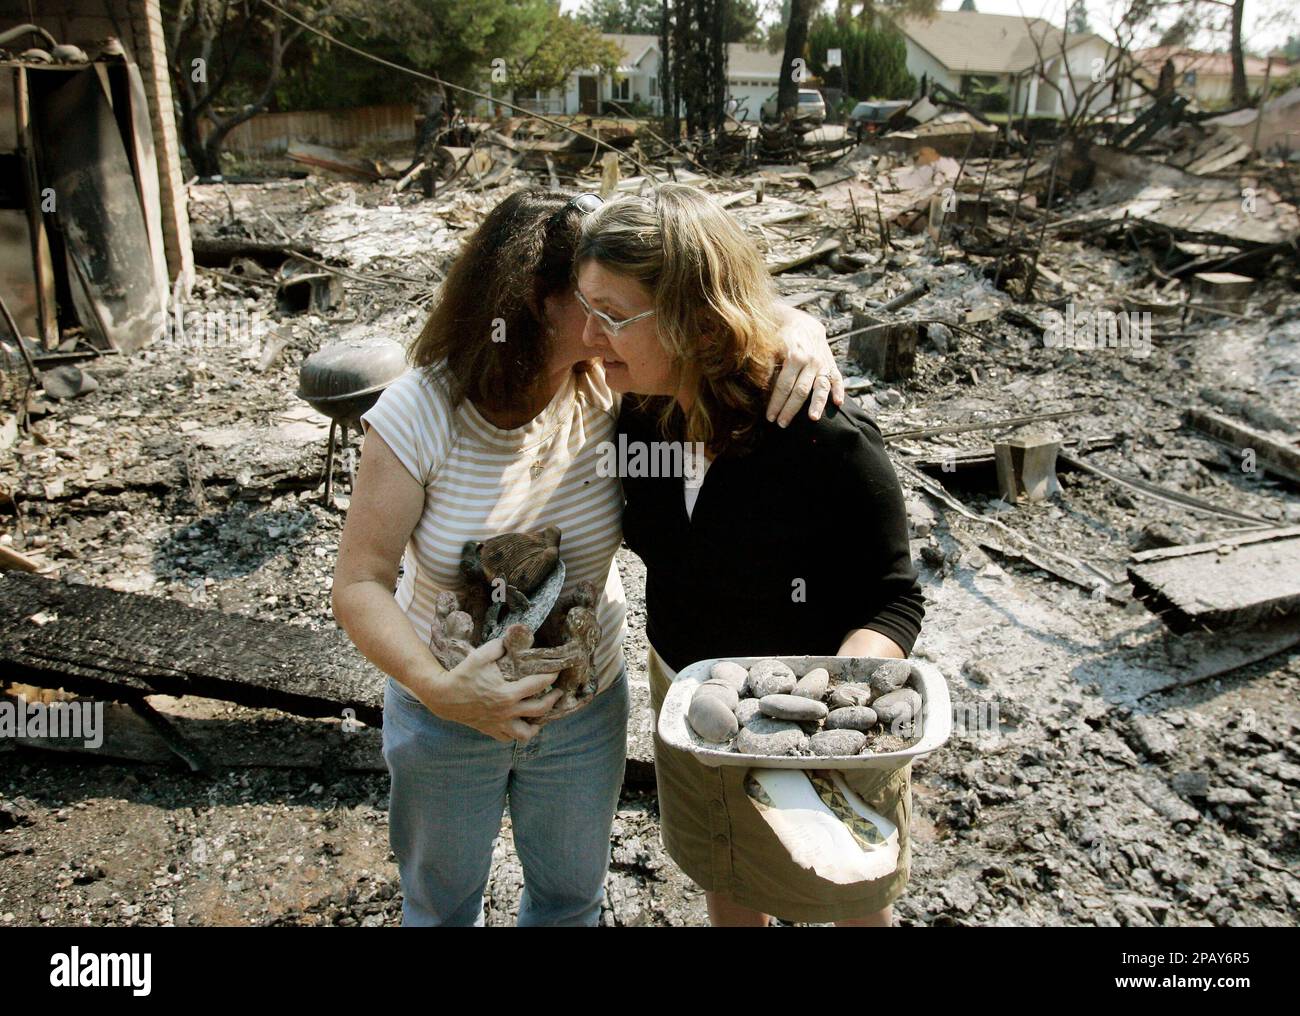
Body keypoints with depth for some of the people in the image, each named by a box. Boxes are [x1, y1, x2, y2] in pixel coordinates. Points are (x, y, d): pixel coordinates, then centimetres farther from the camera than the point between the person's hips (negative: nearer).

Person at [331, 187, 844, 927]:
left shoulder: (611, 388, -19)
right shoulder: (420, 413, -25)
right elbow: (361, 583, -23)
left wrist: (800, 331, -34)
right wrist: (438, 687, -39)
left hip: (587, 709, 2)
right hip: (446, 710, -2)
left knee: (572, 894, 28)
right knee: (443, 901, 27)